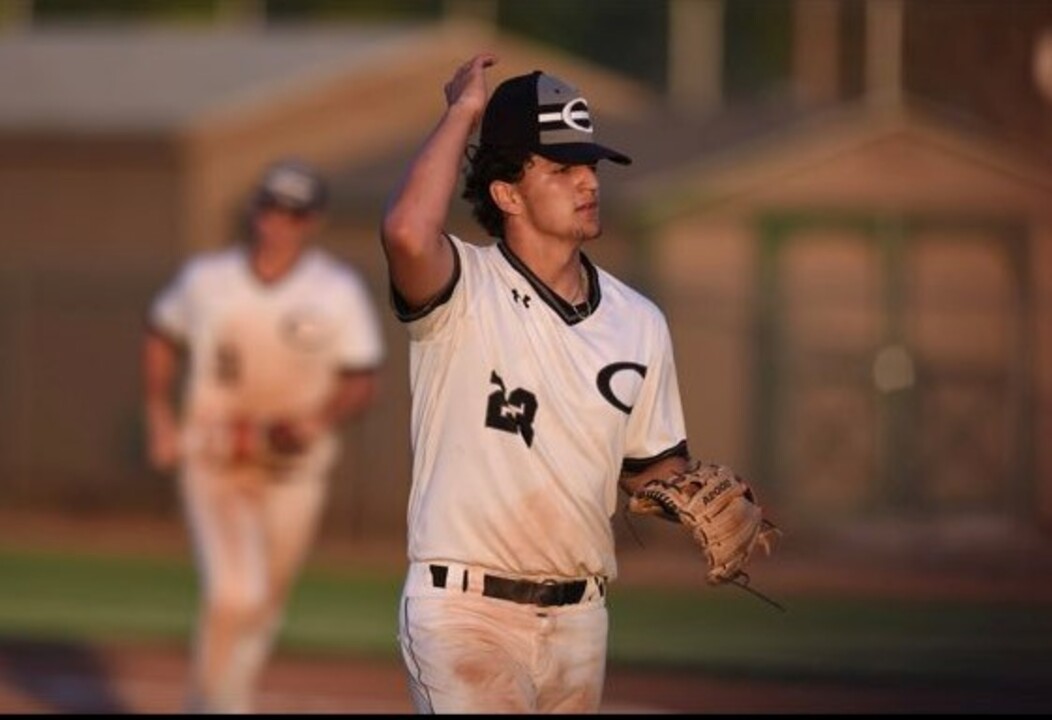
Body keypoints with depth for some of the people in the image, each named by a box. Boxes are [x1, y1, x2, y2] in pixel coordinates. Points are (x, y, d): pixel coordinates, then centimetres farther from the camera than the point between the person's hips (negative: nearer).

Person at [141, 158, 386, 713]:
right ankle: (211, 703, -4)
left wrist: (318, 421, -25)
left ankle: (229, 704, 36)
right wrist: (159, 416, 5)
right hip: (213, 464, -1)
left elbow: (363, 386, -6)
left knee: (265, 603, 14)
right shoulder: (206, 278, -4)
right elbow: (162, 335, 15)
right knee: (234, 594, -20)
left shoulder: (339, 292, -7)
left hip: (294, 468, 1)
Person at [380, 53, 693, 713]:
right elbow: (408, 233, -32)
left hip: (581, 617, 6)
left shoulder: (639, 322, 9)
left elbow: (653, 466, 18)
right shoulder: (463, 292, -8)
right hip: (465, 612, -6)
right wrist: (465, 110, -18)